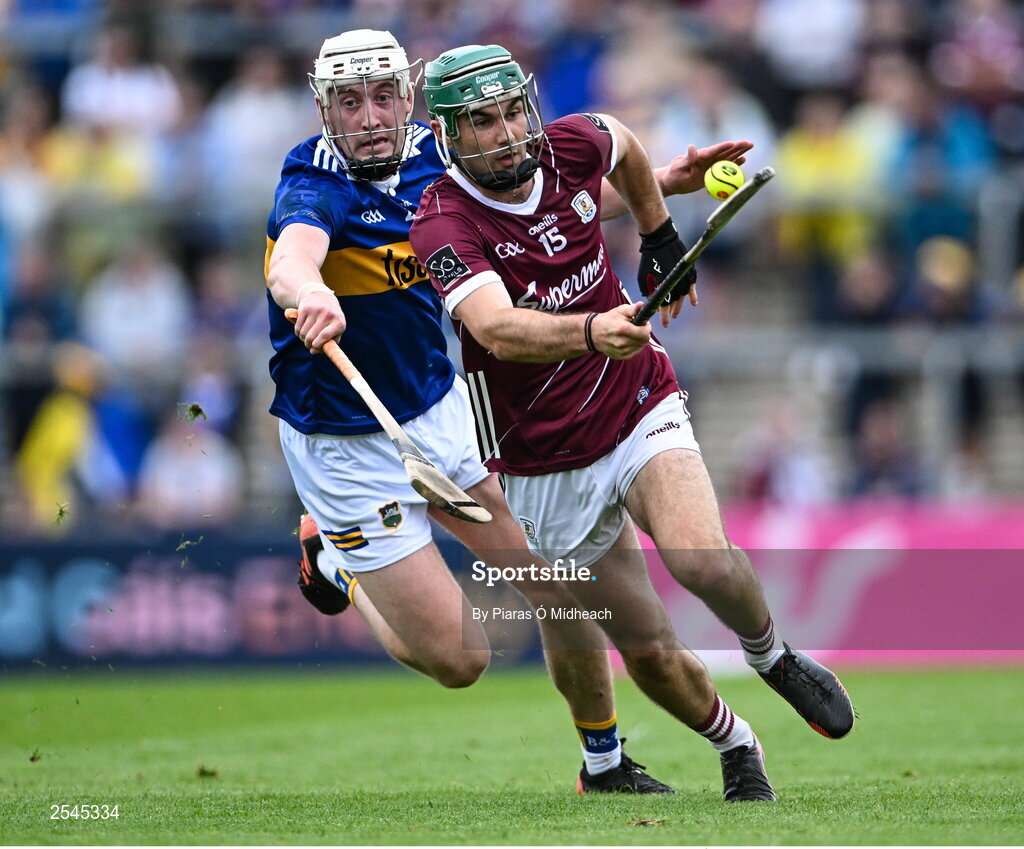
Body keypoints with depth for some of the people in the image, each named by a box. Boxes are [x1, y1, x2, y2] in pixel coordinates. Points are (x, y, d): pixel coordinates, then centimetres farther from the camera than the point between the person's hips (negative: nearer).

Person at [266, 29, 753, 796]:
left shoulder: (430, 154, -4)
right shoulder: (316, 188, -24)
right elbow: (290, 260, -47)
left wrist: (662, 181, -1)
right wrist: (311, 295, -71)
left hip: (443, 409, 6)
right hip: (349, 448, -6)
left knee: (564, 582, 0)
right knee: (458, 659, -3)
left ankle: (605, 765, 23)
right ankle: (337, 553, 24)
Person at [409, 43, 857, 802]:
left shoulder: (571, 147, -9)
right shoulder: (444, 226, -23)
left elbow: (623, 148, 19)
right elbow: (500, 331, -42)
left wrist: (661, 239, 23)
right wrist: (591, 331, -58)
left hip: (641, 411, 2)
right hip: (547, 468, -2)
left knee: (700, 561, -26)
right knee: (651, 653, 1)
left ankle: (772, 653, 5)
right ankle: (737, 750, 30)